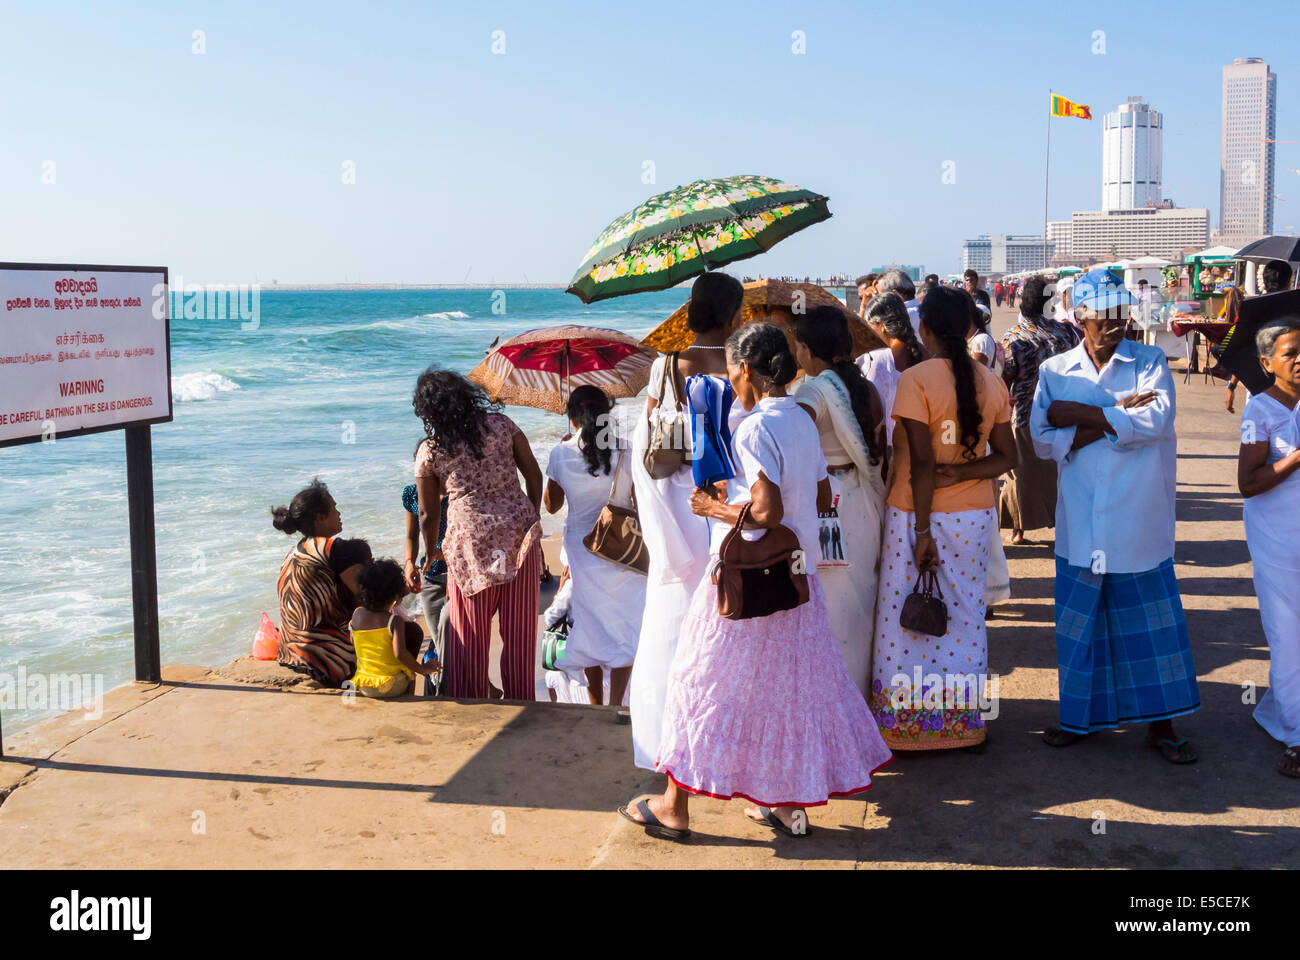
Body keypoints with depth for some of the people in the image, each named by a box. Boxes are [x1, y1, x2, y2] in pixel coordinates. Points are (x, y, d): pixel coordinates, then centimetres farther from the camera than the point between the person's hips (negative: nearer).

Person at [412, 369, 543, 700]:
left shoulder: (429, 451, -1)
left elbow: (428, 514, 5)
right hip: (519, 530, 2)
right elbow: (534, 476, 5)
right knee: (519, 630, 10)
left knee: (470, 635, 10)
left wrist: (431, 553, 23)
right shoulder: (501, 424, 3)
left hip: (471, 540, -2)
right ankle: (519, 704, 17)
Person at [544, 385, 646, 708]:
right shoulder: (624, 451, -10)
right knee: (625, 627, 6)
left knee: (591, 625, 15)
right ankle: (615, 705, 2)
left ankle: (596, 705, 24)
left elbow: (552, 505, 8)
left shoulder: (561, 454, -5)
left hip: (581, 550, 2)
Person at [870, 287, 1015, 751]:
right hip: (975, 517, 5)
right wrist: (961, 472, -7)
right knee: (966, 615, 14)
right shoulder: (991, 381, 4)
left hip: (919, 514, -5)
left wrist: (923, 532, -13)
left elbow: (922, 463, -16)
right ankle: (965, 720, 22)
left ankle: (908, 723, 12)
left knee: (909, 620, 5)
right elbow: (1006, 456, 4)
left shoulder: (915, 379, -13)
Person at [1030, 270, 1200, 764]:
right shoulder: (1054, 371, 5)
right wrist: (1115, 417, -13)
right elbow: (1043, 439, -7)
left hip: (1139, 523, -1)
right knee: (1078, 622, 9)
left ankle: (1159, 722, 17)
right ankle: (1078, 714, 25)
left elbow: (1155, 421, -16)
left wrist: (1079, 414, -14)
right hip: (1081, 523, 1)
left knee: (1152, 623, 5)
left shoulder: (1150, 362, 2)